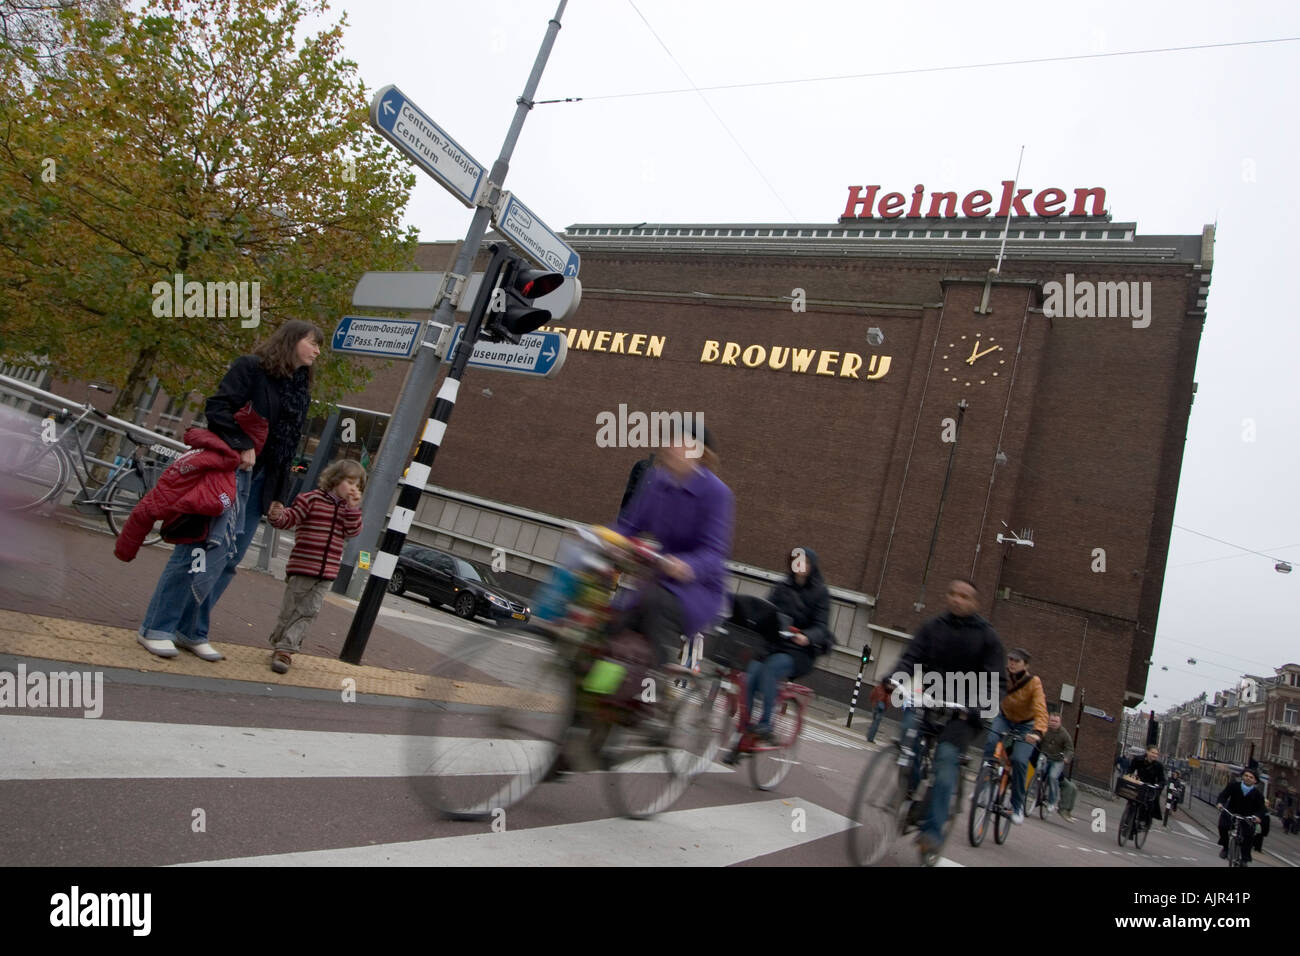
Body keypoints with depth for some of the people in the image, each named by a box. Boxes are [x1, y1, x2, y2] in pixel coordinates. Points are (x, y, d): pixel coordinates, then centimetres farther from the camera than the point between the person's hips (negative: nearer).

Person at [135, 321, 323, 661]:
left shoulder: (301, 390, 15)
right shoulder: (251, 367, -4)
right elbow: (217, 408, -13)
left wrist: (276, 494, 10)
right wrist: (242, 445, -20)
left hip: (260, 480, 7)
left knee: (229, 559, 7)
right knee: (201, 549, -7)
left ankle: (191, 632, 16)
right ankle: (156, 628, 4)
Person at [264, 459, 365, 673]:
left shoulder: (349, 509, 12)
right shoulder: (312, 499, -4)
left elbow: (353, 531, -1)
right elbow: (290, 518, -6)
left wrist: (353, 508, -10)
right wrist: (277, 516, -28)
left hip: (326, 574, 4)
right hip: (302, 568, -4)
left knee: (309, 612, -1)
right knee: (290, 610, 5)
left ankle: (285, 648, 3)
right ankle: (279, 644, 22)